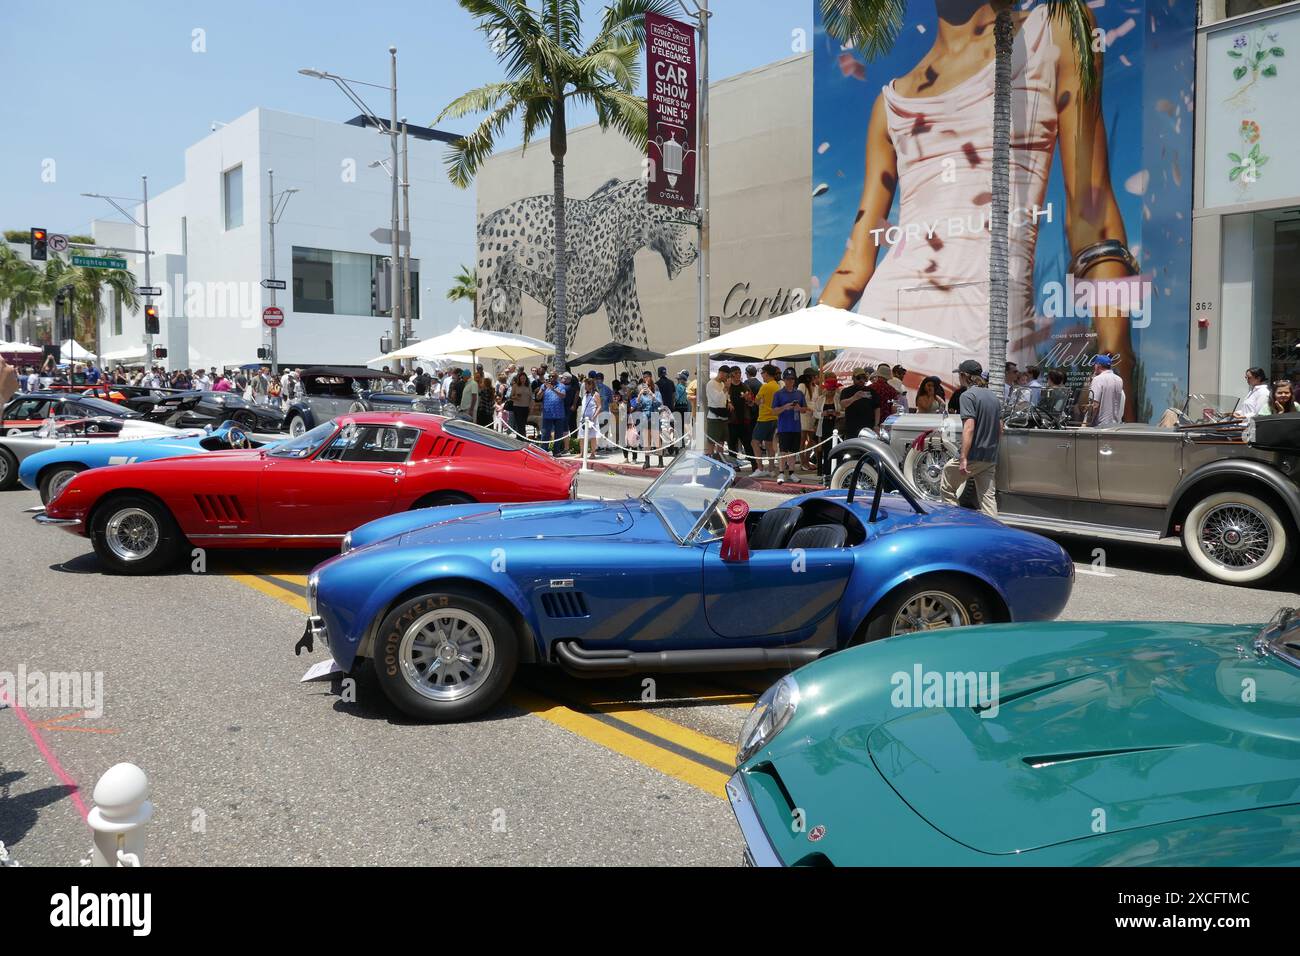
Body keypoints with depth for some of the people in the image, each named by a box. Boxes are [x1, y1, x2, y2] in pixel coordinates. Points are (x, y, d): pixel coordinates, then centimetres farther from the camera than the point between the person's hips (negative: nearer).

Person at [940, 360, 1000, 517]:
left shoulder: (968, 395, -11)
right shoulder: (993, 396, 15)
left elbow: (969, 428, -21)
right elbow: (1000, 430, 19)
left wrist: (963, 458, -23)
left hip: (974, 456, -7)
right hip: (990, 458, 7)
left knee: (947, 487, 8)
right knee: (988, 496, 8)